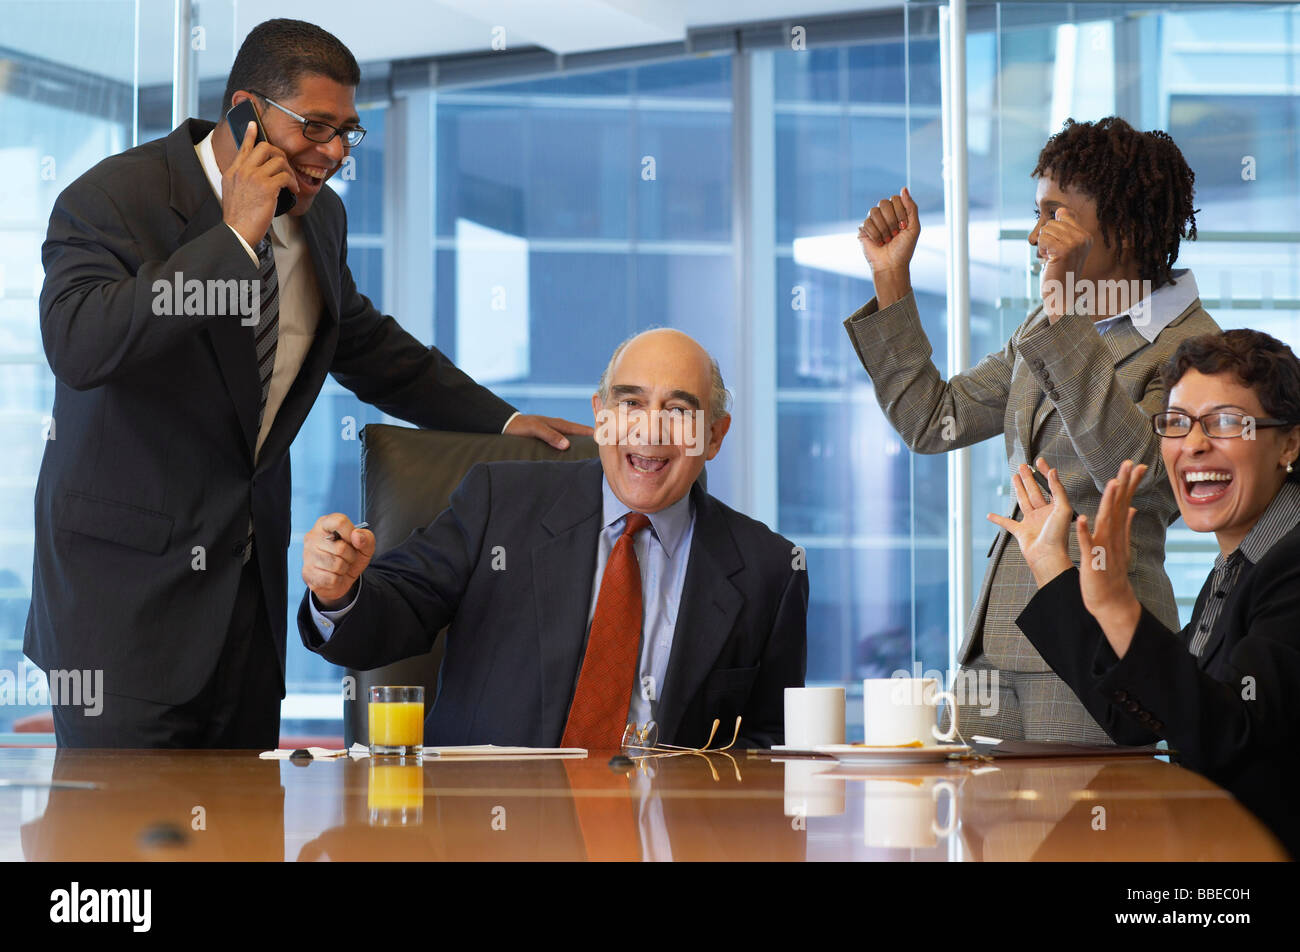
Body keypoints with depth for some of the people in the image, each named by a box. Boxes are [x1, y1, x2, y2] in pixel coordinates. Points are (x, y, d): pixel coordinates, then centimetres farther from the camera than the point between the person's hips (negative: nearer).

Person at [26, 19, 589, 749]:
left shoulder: (322, 216, 9)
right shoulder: (112, 199, -13)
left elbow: (368, 347, 26)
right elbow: (77, 346, -31)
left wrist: (503, 421, 20)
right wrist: (235, 237, -27)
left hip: (251, 575, 6)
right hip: (128, 577, -6)